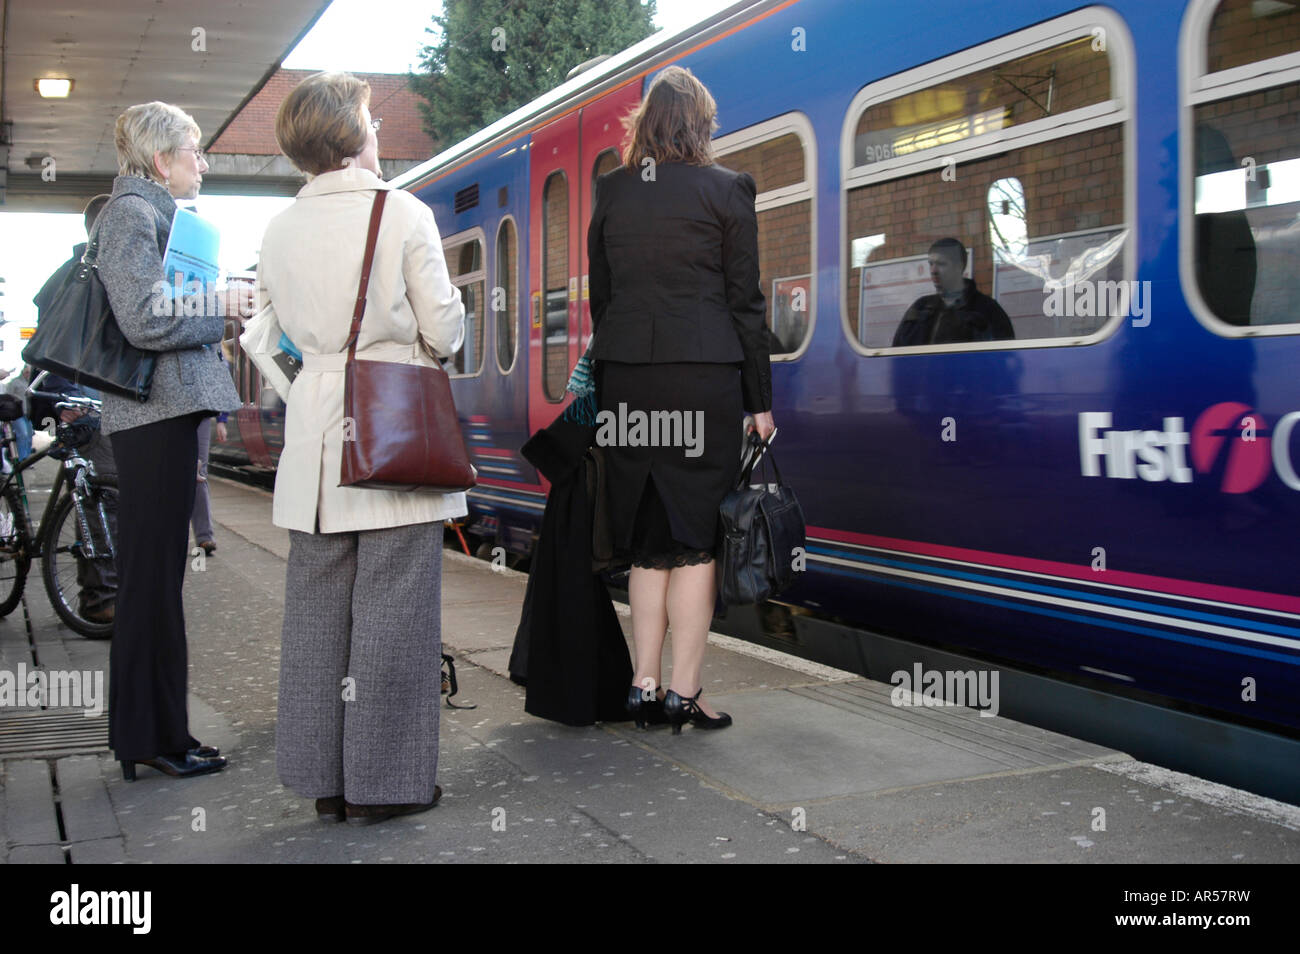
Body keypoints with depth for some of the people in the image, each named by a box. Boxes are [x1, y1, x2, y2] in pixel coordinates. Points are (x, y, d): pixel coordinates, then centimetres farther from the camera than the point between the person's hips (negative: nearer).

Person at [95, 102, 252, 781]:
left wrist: (219, 300, 12)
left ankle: (151, 733, 20)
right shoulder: (131, 214, -9)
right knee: (153, 577, -5)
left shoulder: (152, 213, 22)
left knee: (154, 575, 12)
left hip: (165, 411, 10)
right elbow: (147, 321, -20)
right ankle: (151, 738, 3)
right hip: (156, 414, -10)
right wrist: (223, 306, -8)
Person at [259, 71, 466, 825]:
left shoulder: (281, 230, 6)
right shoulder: (405, 213, -8)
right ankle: (382, 781, 8)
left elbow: (286, 325, 12)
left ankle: (325, 777, 18)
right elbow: (443, 329, -7)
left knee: (319, 605, 10)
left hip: (317, 428, 5)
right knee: (393, 607, 2)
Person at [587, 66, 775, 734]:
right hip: (703, 373, -3)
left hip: (625, 376, 4)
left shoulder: (610, 191, 9)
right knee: (696, 537, 2)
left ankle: (643, 686, 11)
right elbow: (745, 300, -1)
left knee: (647, 539, 11)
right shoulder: (726, 189, -1)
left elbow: (600, 295, 11)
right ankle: (684, 694, 4)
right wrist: (759, 399, 3)